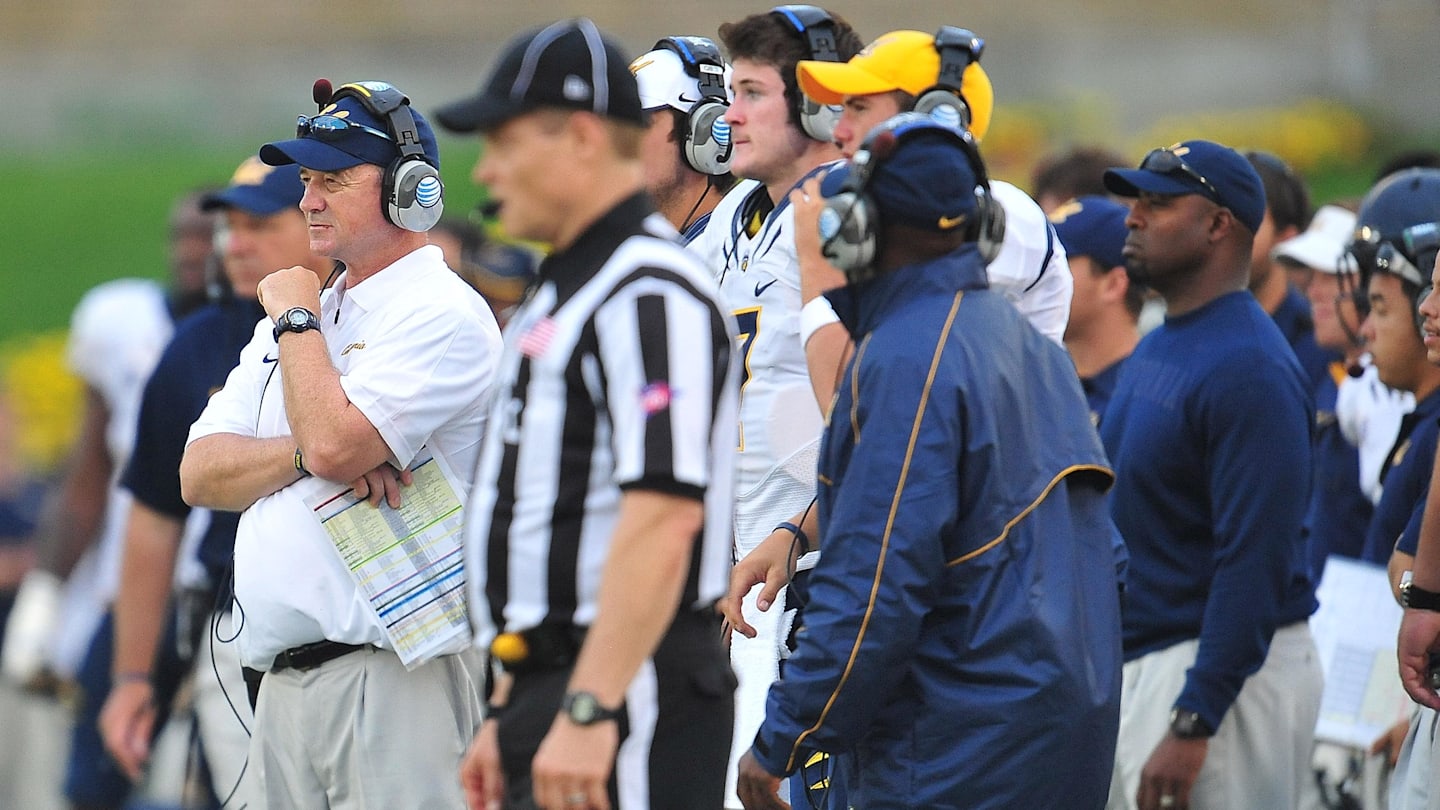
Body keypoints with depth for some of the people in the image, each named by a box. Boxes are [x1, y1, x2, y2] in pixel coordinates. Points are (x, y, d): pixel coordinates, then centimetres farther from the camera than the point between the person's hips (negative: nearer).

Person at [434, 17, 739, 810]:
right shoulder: (558, 292, 20)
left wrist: (588, 712, -28)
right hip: (550, 685, 11)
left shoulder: (649, 296, -14)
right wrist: (509, 714, 23)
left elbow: (663, 516, -24)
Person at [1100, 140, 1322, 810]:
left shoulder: (1251, 370, -17)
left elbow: (1255, 562, -23)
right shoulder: (1153, 351, 14)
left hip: (1231, 672, -10)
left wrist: (1192, 725, -26)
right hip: (1140, 662, 10)